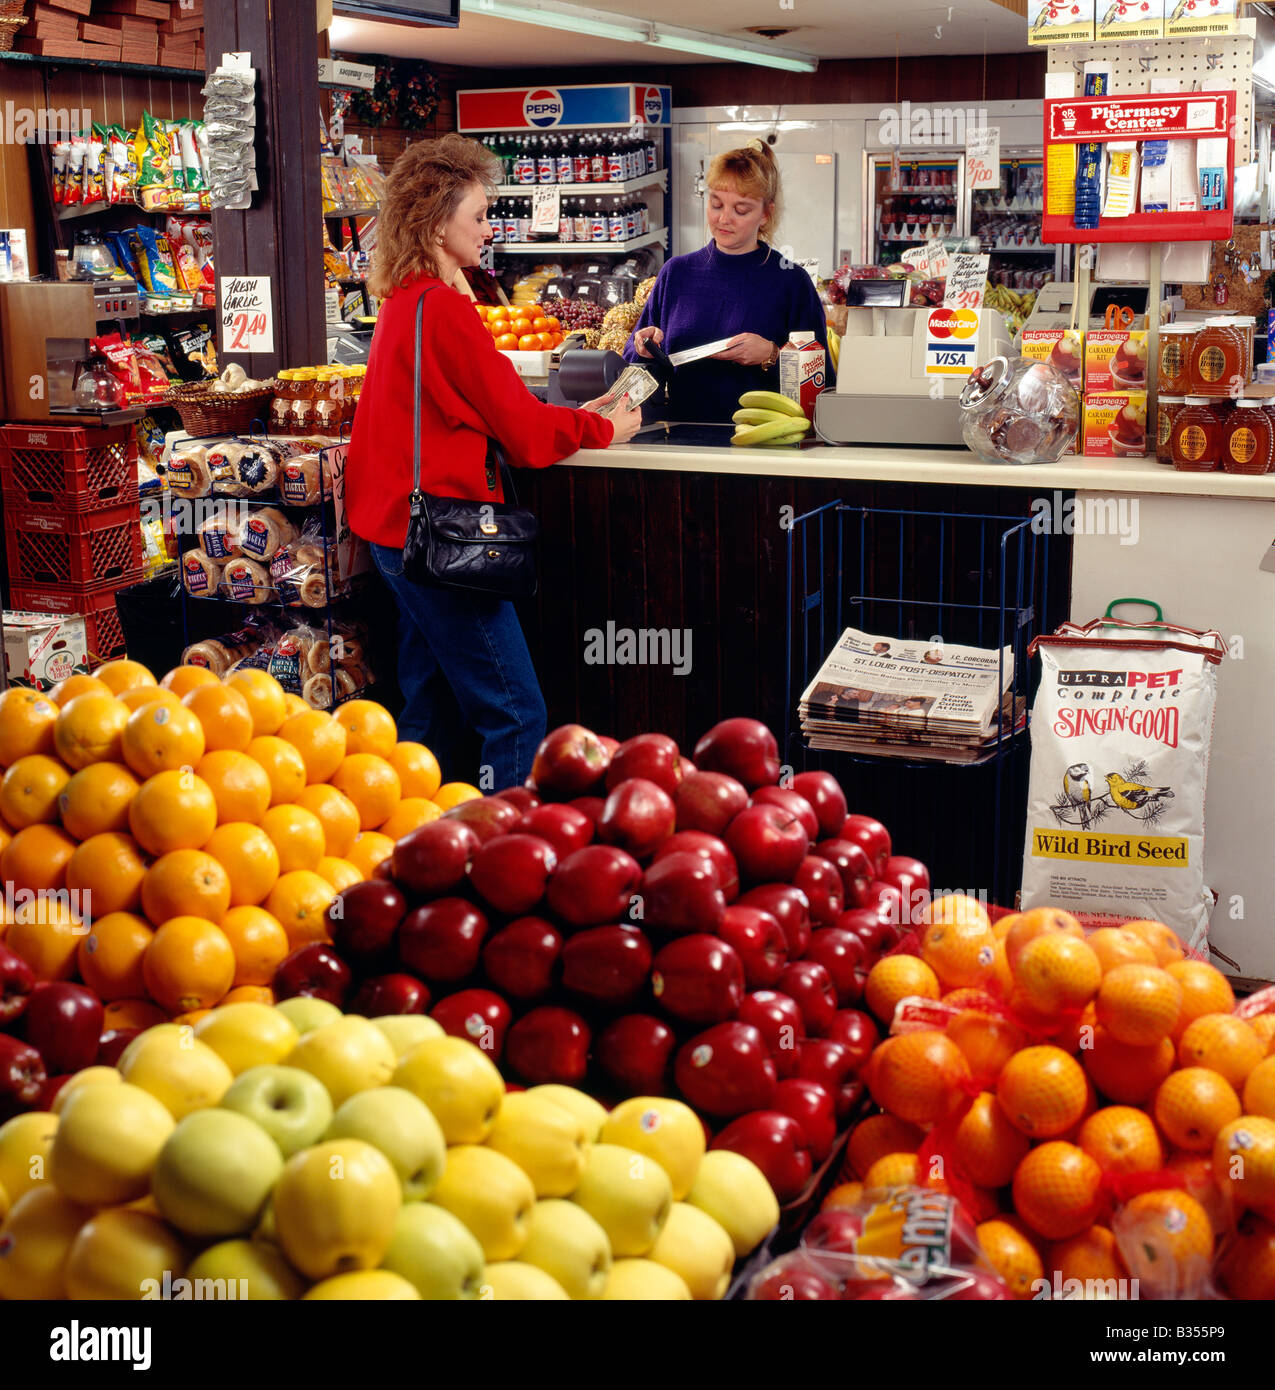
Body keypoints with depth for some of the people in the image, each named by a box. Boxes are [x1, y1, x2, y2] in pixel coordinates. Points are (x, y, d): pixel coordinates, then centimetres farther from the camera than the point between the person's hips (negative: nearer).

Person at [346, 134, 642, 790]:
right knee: (516, 715, -6)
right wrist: (602, 429, 3)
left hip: (396, 530, 10)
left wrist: (575, 417, 15)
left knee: (432, 708, 17)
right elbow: (524, 432, -13)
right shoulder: (445, 309, -16)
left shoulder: (401, 302, 13)